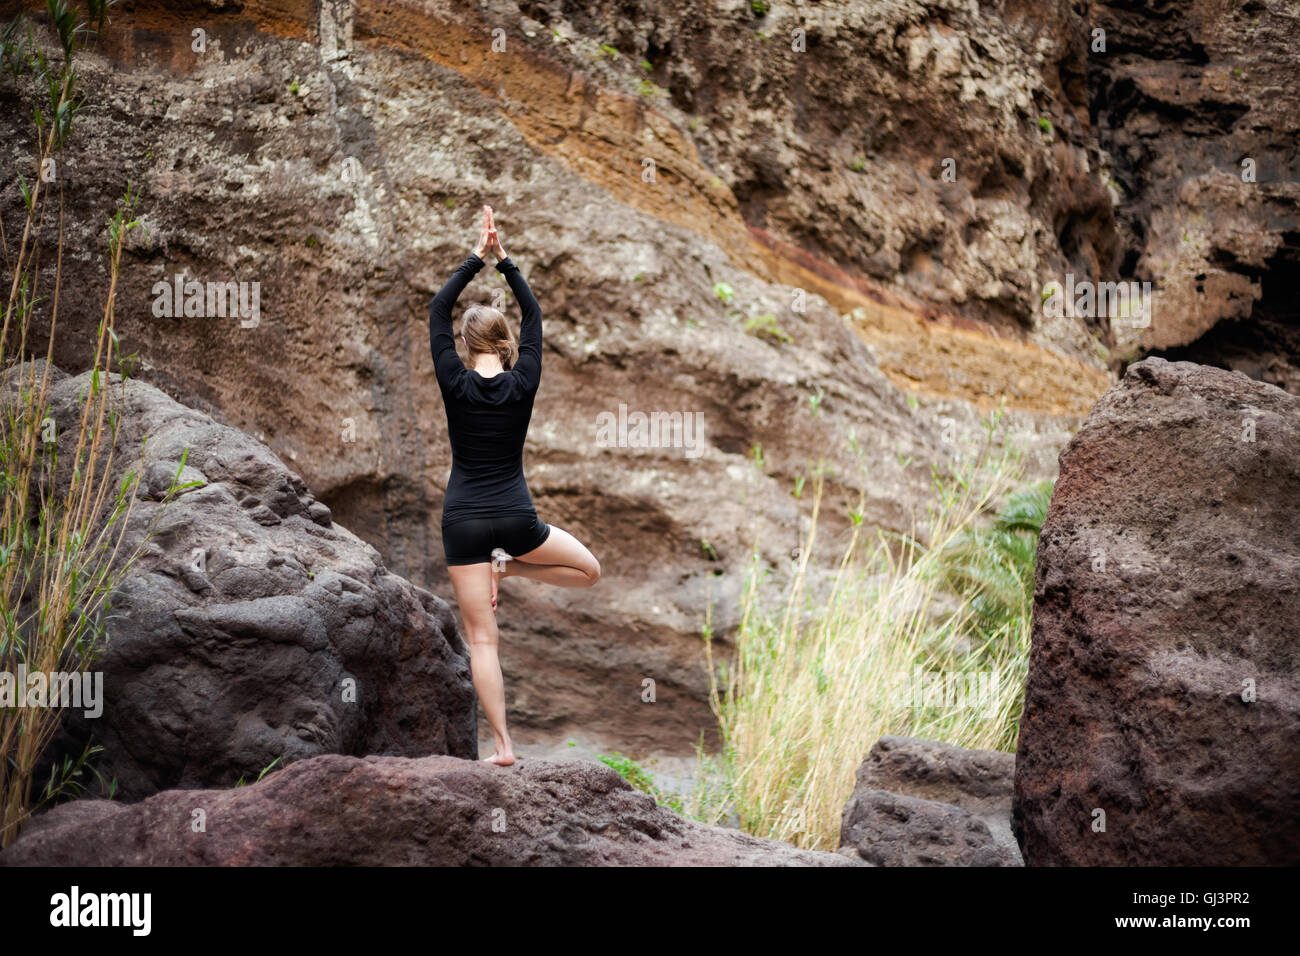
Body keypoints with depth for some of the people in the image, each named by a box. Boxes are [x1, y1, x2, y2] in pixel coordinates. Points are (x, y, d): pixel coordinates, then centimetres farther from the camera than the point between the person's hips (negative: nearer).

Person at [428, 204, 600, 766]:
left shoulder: (456, 384, -6)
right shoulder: (522, 384, -3)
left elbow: (437, 311, 4)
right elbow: (533, 314, 9)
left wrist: (476, 259, 7)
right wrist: (502, 259, 12)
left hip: (463, 520, 0)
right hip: (514, 517, 0)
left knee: (481, 639, 0)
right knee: (588, 570, 24)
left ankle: (502, 746, -6)